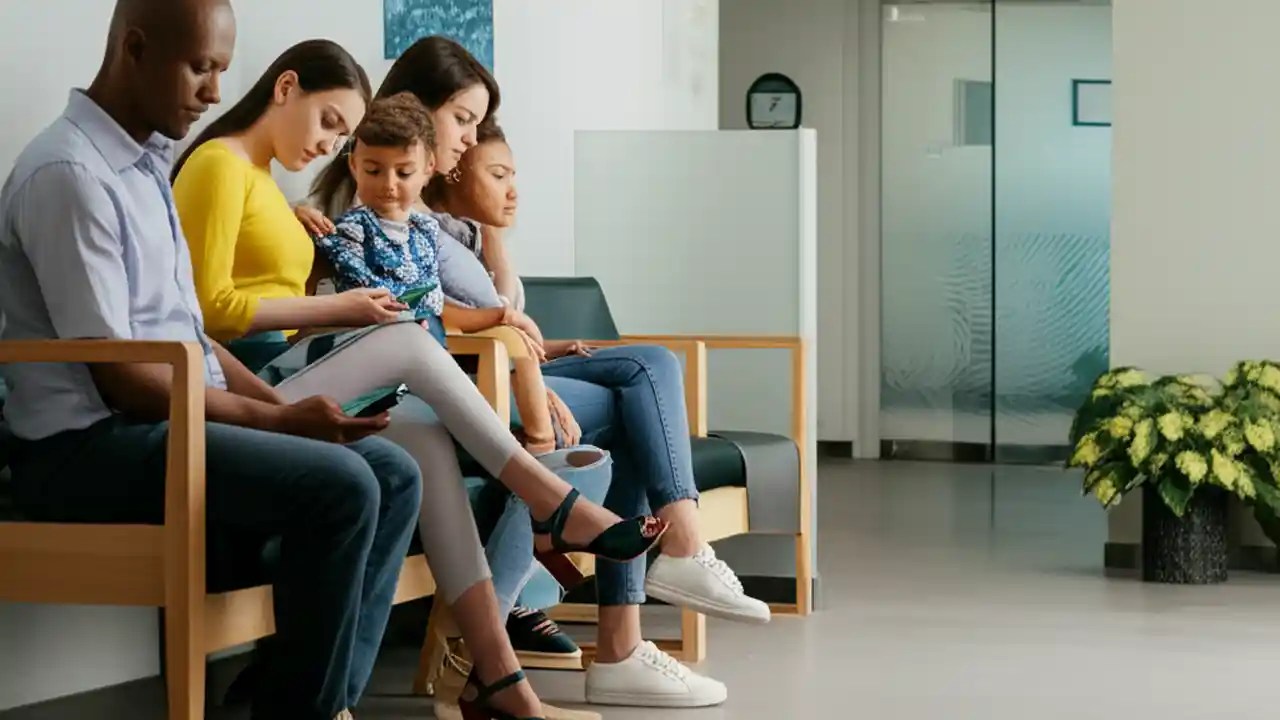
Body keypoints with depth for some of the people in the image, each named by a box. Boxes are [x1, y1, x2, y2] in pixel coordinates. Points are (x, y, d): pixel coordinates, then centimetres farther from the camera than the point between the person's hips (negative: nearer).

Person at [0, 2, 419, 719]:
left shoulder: (146, 166, 15)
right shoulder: (70, 174, -15)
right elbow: (118, 377, -17)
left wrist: (287, 406, 3)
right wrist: (278, 419, -14)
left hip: (181, 417, 10)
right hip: (90, 444, -9)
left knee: (394, 472, -2)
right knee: (338, 487, -25)